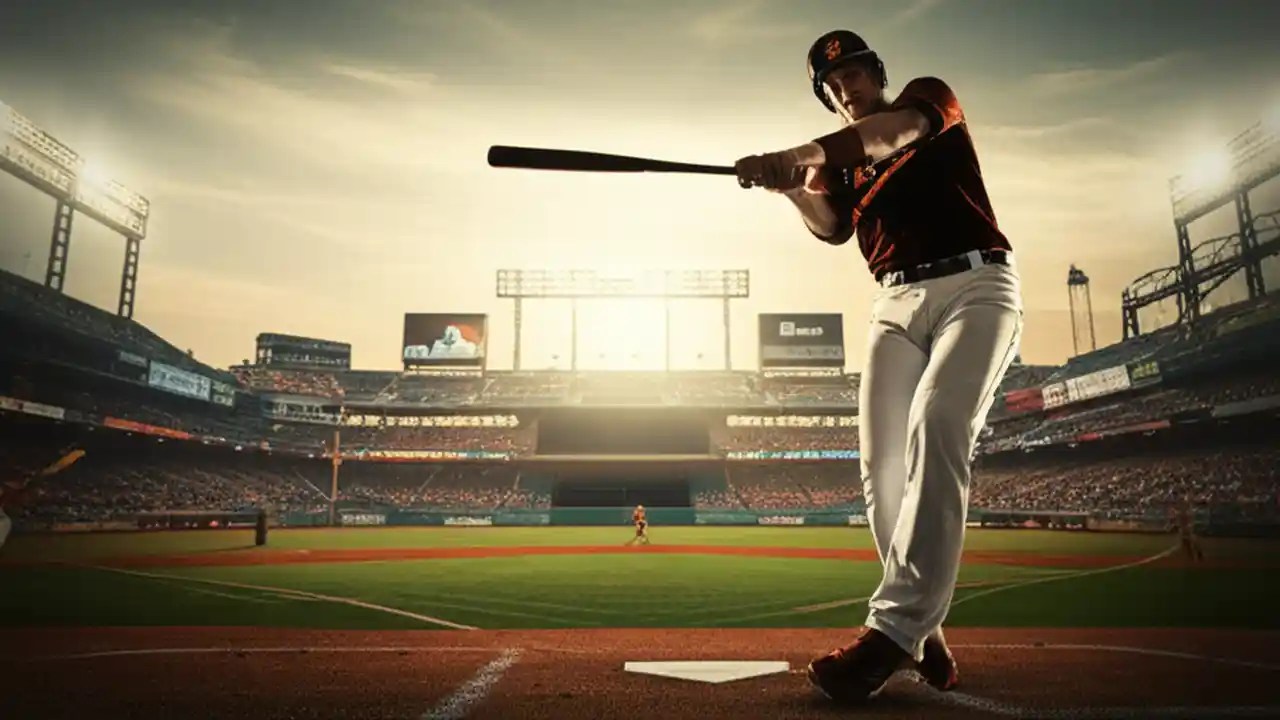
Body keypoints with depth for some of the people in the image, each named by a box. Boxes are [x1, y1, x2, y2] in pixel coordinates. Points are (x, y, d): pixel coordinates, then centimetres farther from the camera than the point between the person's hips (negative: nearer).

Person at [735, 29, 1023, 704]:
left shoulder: (931, 95, 9)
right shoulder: (841, 157, 21)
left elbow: (897, 131, -17)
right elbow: (831, 226, 2)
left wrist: (809, 151, -34)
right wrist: (795, 185, -20)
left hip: (975, 287, -5)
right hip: (896, 302, 5)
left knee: (936, 426, -26)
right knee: (882, 465, -9)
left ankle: (895, 627, -30)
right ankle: (922, 633, -1)